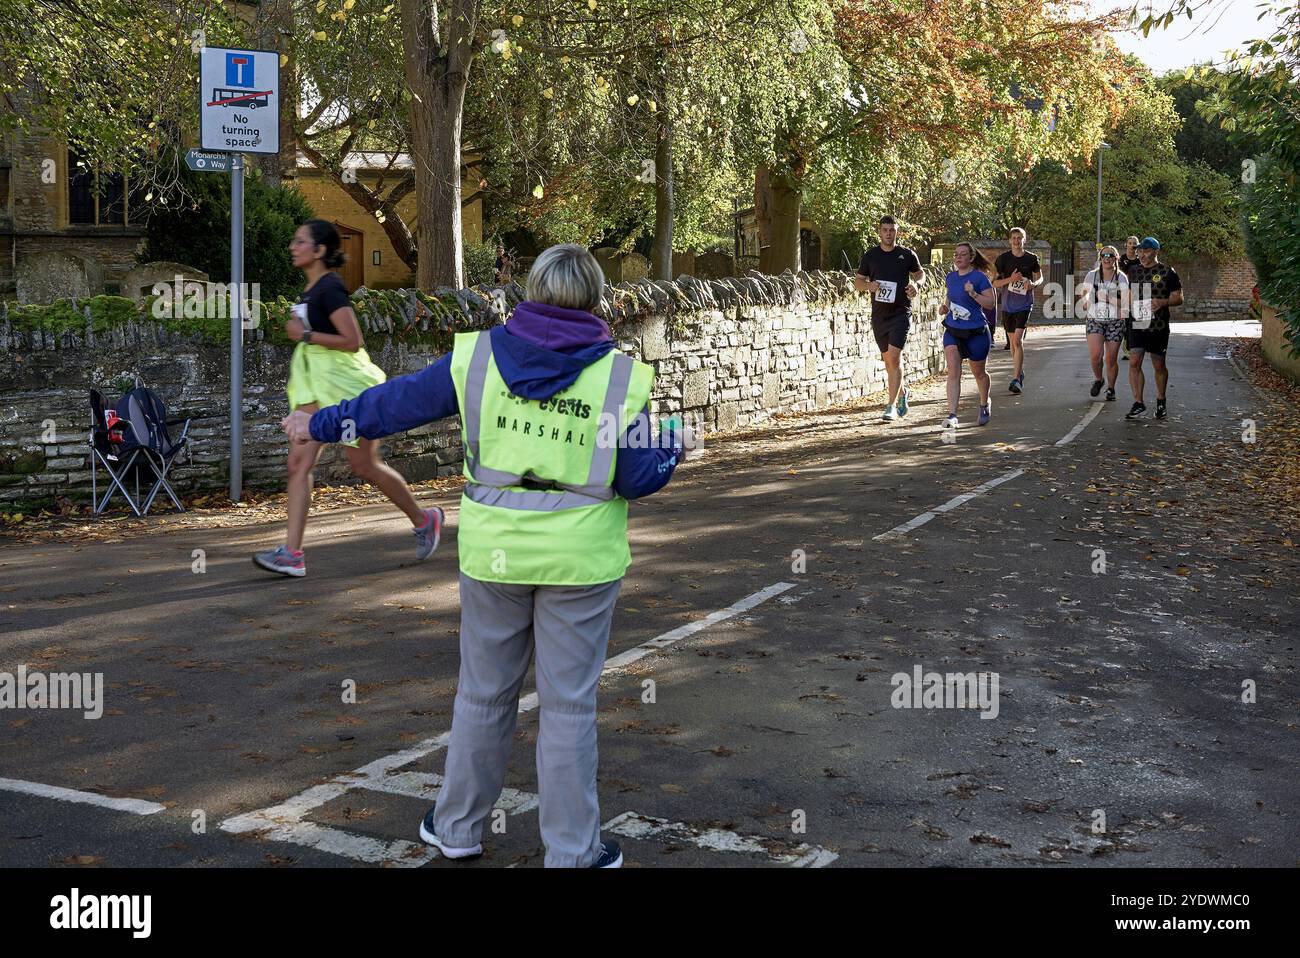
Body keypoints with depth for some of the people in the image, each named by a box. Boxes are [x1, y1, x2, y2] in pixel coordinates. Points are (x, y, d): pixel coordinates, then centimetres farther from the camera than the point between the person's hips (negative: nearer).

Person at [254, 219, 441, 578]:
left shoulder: (330, 288, -17)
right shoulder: (311, 288, 11)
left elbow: (352, 341, -24)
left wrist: (305, 334, -21)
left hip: (345, 384, -9)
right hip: (316, 387, 9)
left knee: (364, 466, 3)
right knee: (299, 462, -3)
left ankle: (424, 520, 24)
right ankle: (292, 554, -5)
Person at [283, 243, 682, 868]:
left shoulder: (479, 356, -2)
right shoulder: (619, 375, -6)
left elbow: (398, 401, 6)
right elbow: (638, 479, -5)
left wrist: (321, 425, 21)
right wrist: (671, 448, 16)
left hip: (493, 552, 2)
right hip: (580, 559, -2)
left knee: (484, 694, 17)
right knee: (568, 706, 8)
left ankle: (458, 828, 32)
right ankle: (571, 852, 17)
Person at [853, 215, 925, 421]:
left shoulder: (907, 254, 2)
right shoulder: (870, 255, 5)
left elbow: (920, 273, 17)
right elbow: (857, 282, 10)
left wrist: (916, 284, -6)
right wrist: (869, 286, -12)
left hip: (901, 313, -3)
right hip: (879, 314, 3)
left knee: (894, 357, -16)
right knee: (888, 360, 13)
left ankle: (891, 406, -14)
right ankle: (901, 392, 39)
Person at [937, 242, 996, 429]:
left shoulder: (979, 277, -10)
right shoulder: (950, 278, 6)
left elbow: (990, 302, -13)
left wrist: (973, 293, -26)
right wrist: (945, 306, 4)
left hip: (976, 332, -3)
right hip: (952, 331, 3)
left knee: (978, 373, 14)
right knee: (953, 372, -12)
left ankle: (984, 404, 42)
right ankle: (952, 415, -17)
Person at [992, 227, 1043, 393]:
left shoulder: (1031, 258, 0)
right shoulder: (1003, 258, 0)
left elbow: (1040, 278, 12)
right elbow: (994, 282, 0)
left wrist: (1033, 284, -10)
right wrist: (1010, 279, -17)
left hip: (1024, 305, -3)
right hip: (1008, 305, 3)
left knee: (1018, 340, -15)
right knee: (1012, 341, 13)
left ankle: (1016, 379, -17)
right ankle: (1020, 372, 33)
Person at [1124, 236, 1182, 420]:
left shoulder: (1167, 272, -3)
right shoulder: (1133, 271, 11)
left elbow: (1178, 298, -3)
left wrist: (1163, 302, -21)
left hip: (1158, 327, -3)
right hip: (1136, 324, 3)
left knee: (1159, 366, 8)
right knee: (1134, 362, -10)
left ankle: (1161, 402, 26)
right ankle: (1138, 403, -5)